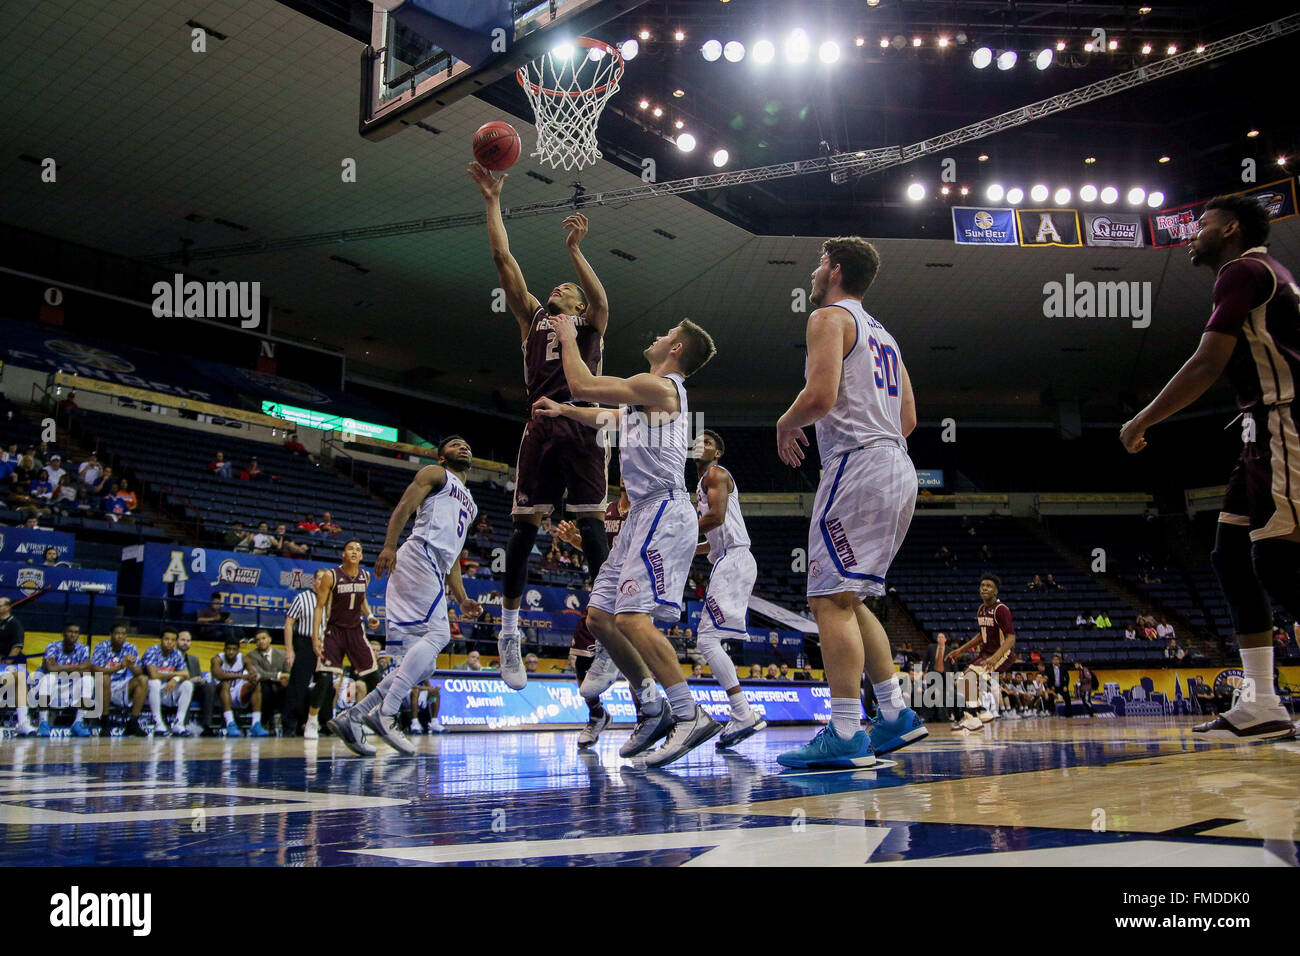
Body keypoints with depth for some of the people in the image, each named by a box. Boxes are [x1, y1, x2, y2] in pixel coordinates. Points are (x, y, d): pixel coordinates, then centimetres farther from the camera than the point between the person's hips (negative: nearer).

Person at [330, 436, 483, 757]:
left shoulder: (469, 502, 36)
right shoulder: (435, 474, 13)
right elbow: (403, 508, -2)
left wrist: (463, 599, 24)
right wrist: (389, 546, -18)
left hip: (434, 570, 8)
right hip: (419, 555, -8)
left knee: (423, 666, 0)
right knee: (438, 633, -25)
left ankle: (350, 718, -1)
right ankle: (386, 712, -28)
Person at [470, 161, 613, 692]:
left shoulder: (591, 324, 18)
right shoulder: (533, 318, 23)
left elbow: (602, 301, -7)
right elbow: (503, 258, 18)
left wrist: (574, 249, -14)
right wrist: (492, 201, 15)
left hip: (582, 428, -2)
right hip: (541, 429, 2)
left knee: (591, 528, -7)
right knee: (524, 528, 0)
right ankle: (509, 633, 5)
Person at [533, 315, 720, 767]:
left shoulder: (658, 385, -7)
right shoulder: (658, 392, 24)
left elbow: (582, 385, -7)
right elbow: (610, 418, 42)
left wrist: (568, 337, 7)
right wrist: (564, 411, 43)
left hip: (663, 512, -10)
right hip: (645, 514, 10)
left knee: (632, 617, -22)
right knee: (599, 615, 10)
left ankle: (691, 715, -22)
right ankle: (654, 709, 13)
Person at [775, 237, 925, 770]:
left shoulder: (829, 317, -1)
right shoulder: (883, 335, 26)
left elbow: (821, 395, -16)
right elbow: (908, 419, 24)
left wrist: (786, 426, 1)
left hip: (859, 466, -9)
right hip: (899, 468, 10)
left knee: (832, 599, -11)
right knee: (847, 599, 15)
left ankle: (845, 735, -16)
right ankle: (896, 716, 13)